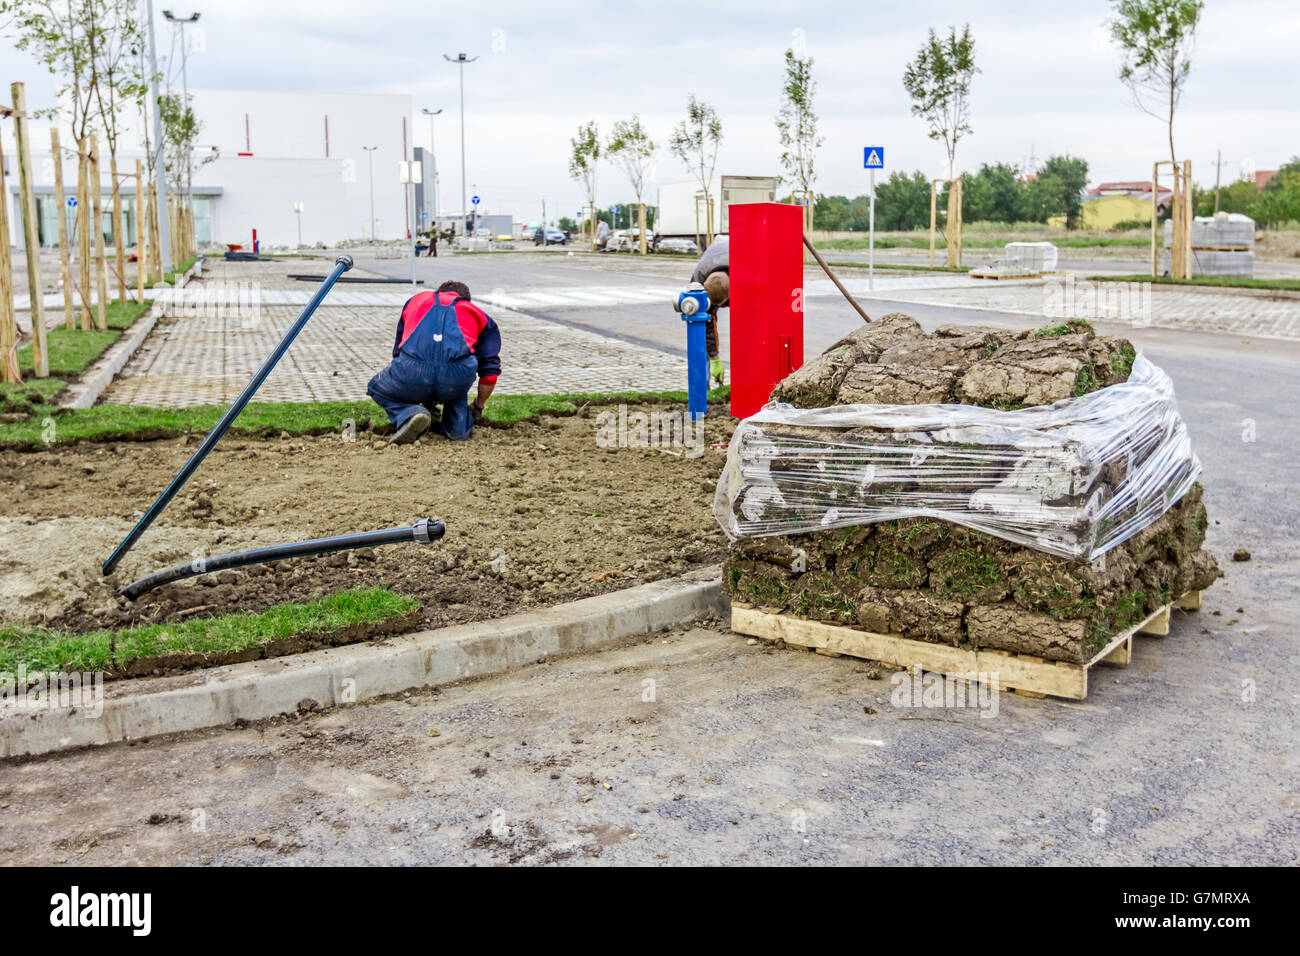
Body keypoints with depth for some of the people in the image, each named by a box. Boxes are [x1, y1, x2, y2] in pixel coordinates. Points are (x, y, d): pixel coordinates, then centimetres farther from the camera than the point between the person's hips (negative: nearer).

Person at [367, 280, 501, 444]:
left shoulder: (416, 300, 38)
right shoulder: (479, 315, 31)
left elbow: (398, 351, 44)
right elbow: (490, 371, 27)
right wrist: (477, 408, 45)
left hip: (413, 371, -2)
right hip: (457, 375, 3)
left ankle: (409, 414, 2)